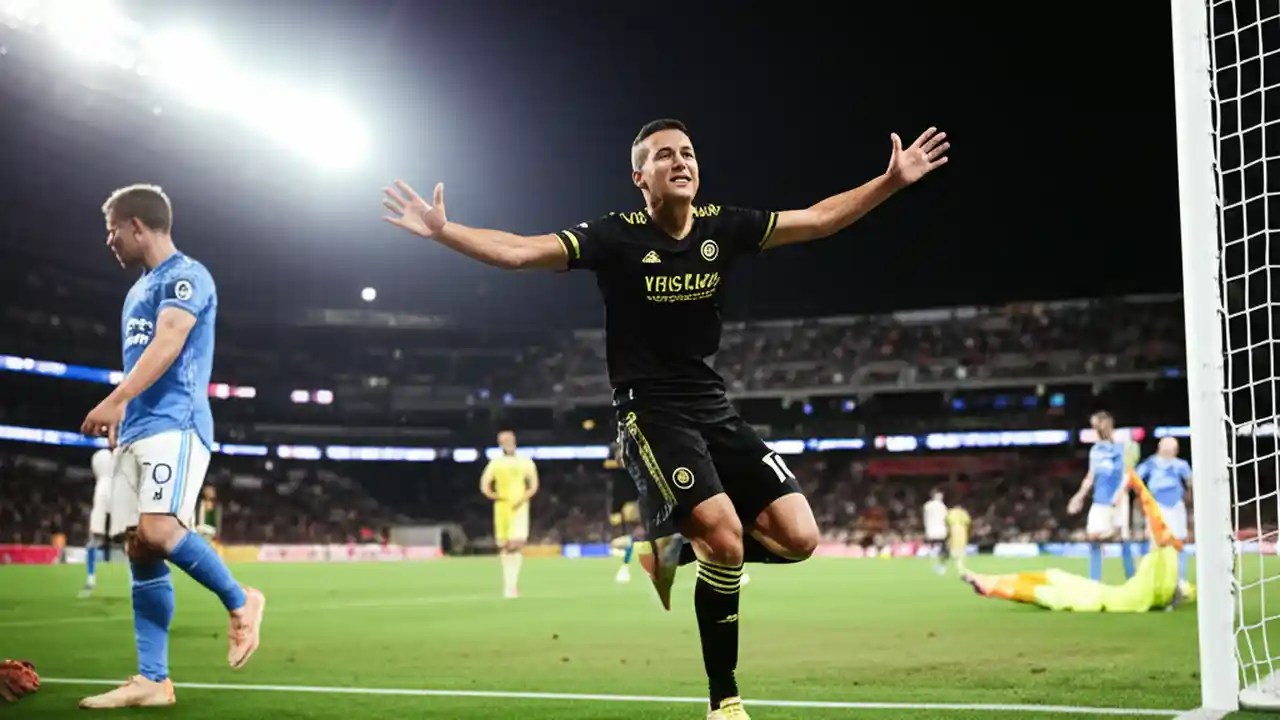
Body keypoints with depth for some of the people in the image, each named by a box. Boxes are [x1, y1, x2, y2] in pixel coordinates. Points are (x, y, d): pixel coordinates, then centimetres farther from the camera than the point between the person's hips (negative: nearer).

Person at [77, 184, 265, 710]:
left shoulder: (185, 276, -4)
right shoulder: (139, 289, 25)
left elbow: (166, 346, -18)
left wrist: (113, 401, -26)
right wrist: (121, 416, 17)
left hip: (174, 425, -9)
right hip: (136, 431, 9)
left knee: (157, 533, -24)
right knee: (138, 550, 2)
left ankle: (240, 601, -1)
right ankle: (152, 679, 2)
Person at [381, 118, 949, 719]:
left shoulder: (722, 226, 3)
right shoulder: (617, 236, -10)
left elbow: (818, 218, 10)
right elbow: (518, 251, -17)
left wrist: (892, 180, 7)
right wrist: (442, 230, -29)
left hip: (714, 407, 6)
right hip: (650, 411, -6)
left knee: (798, 538, -5)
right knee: (727, 539, -22)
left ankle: (677, 548, 20)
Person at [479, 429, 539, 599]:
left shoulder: (525, 463, 3)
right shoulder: (495, 463, 4)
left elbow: (533, 485, 6)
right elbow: (484, 485, 3)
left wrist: (523, 498, -10)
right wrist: (493, 495, -15)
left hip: (519, 508, -2)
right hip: (502, 507, 2)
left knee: (515, 545, -15)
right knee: (504, 546, 6)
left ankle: (511, 584, -15)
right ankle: (509, 584, 19)